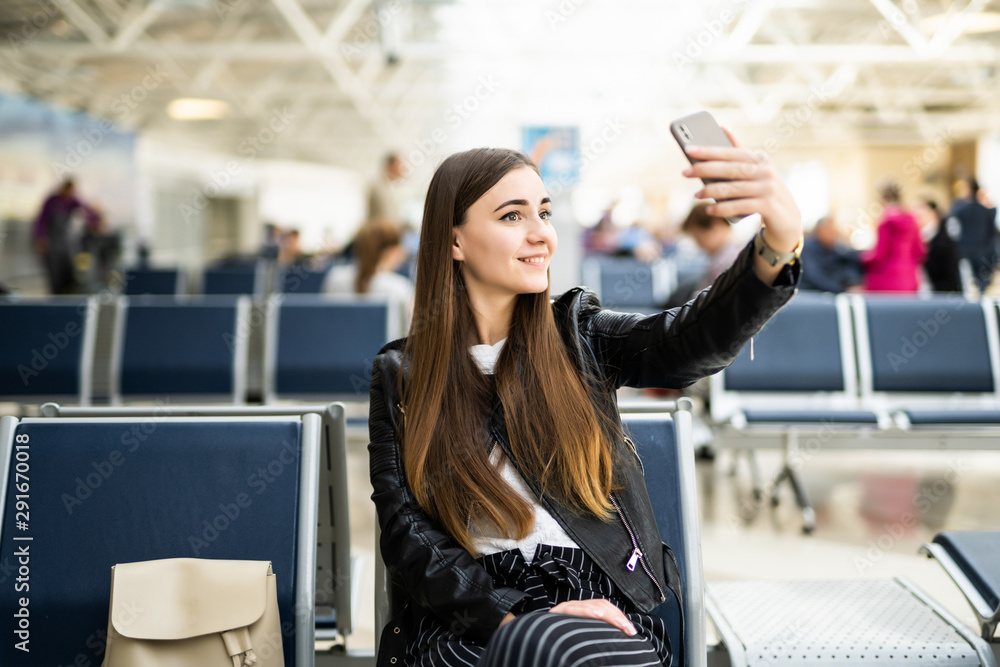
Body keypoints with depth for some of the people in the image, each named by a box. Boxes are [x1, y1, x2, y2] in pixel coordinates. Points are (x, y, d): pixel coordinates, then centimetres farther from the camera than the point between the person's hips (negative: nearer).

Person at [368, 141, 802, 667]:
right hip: (468, 619, -2)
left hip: (604, 611, 3)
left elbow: (693, 341, -13)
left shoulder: (576, 336, 8)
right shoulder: (400, 375, 5)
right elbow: (406, 535, -1)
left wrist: (779, 240, -33)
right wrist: (514, 617, -17)